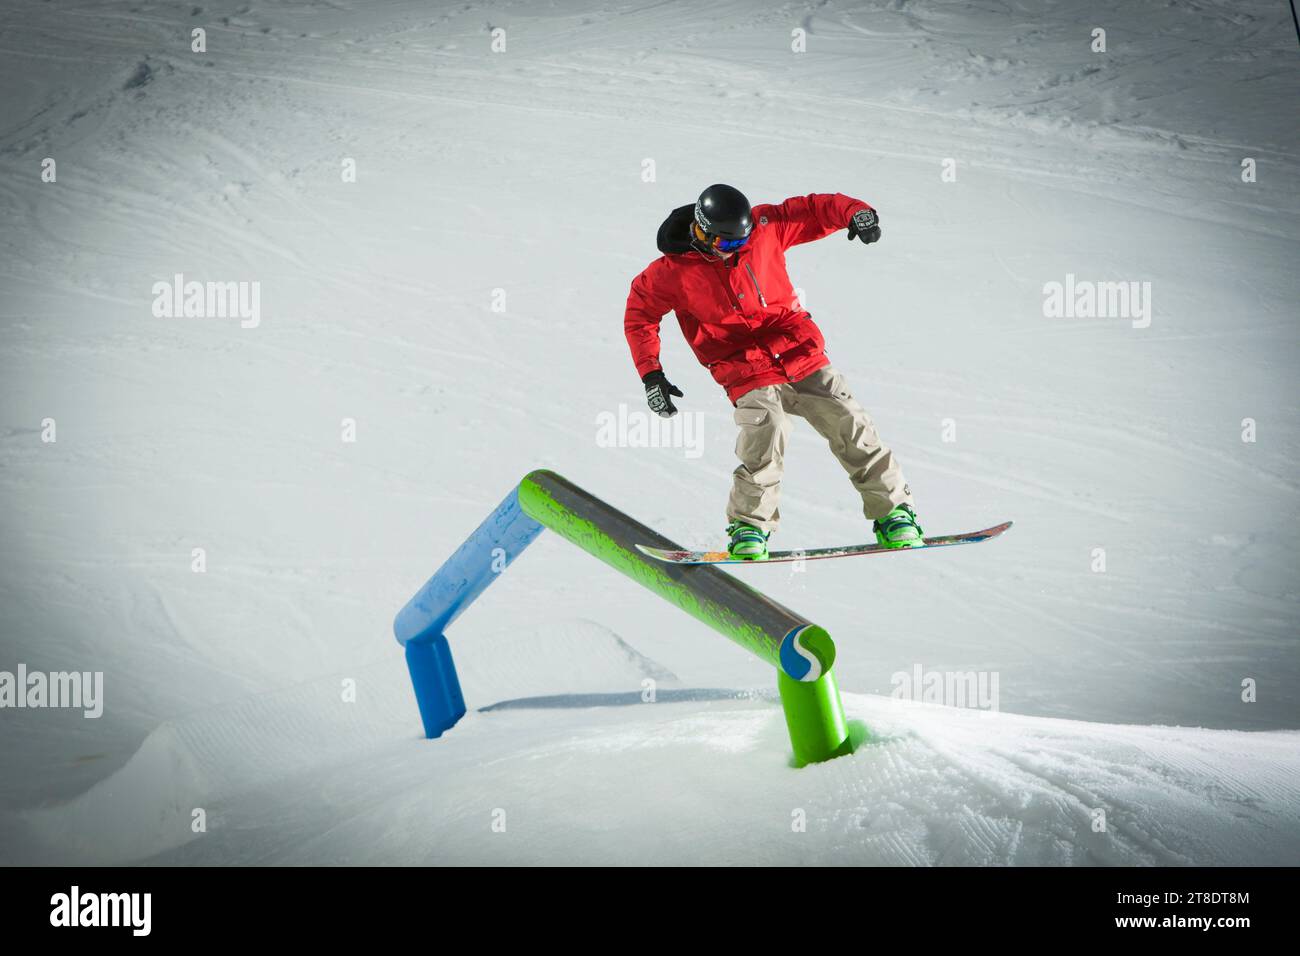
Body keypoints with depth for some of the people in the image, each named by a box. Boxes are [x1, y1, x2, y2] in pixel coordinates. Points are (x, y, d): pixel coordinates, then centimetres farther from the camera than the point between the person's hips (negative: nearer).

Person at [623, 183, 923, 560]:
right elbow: (640, 314, 7)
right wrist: (651, 374, 1)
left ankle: (892, 509, 11)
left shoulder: (764, 226, -2)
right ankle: (749, 526, -9)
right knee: (767, 430, -28)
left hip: (800, 351, 3)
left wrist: (855, 211, -13)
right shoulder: (673, 272, -7)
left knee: (849, 426, -4)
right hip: (747, 370, -3)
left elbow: (812, 210, 7)